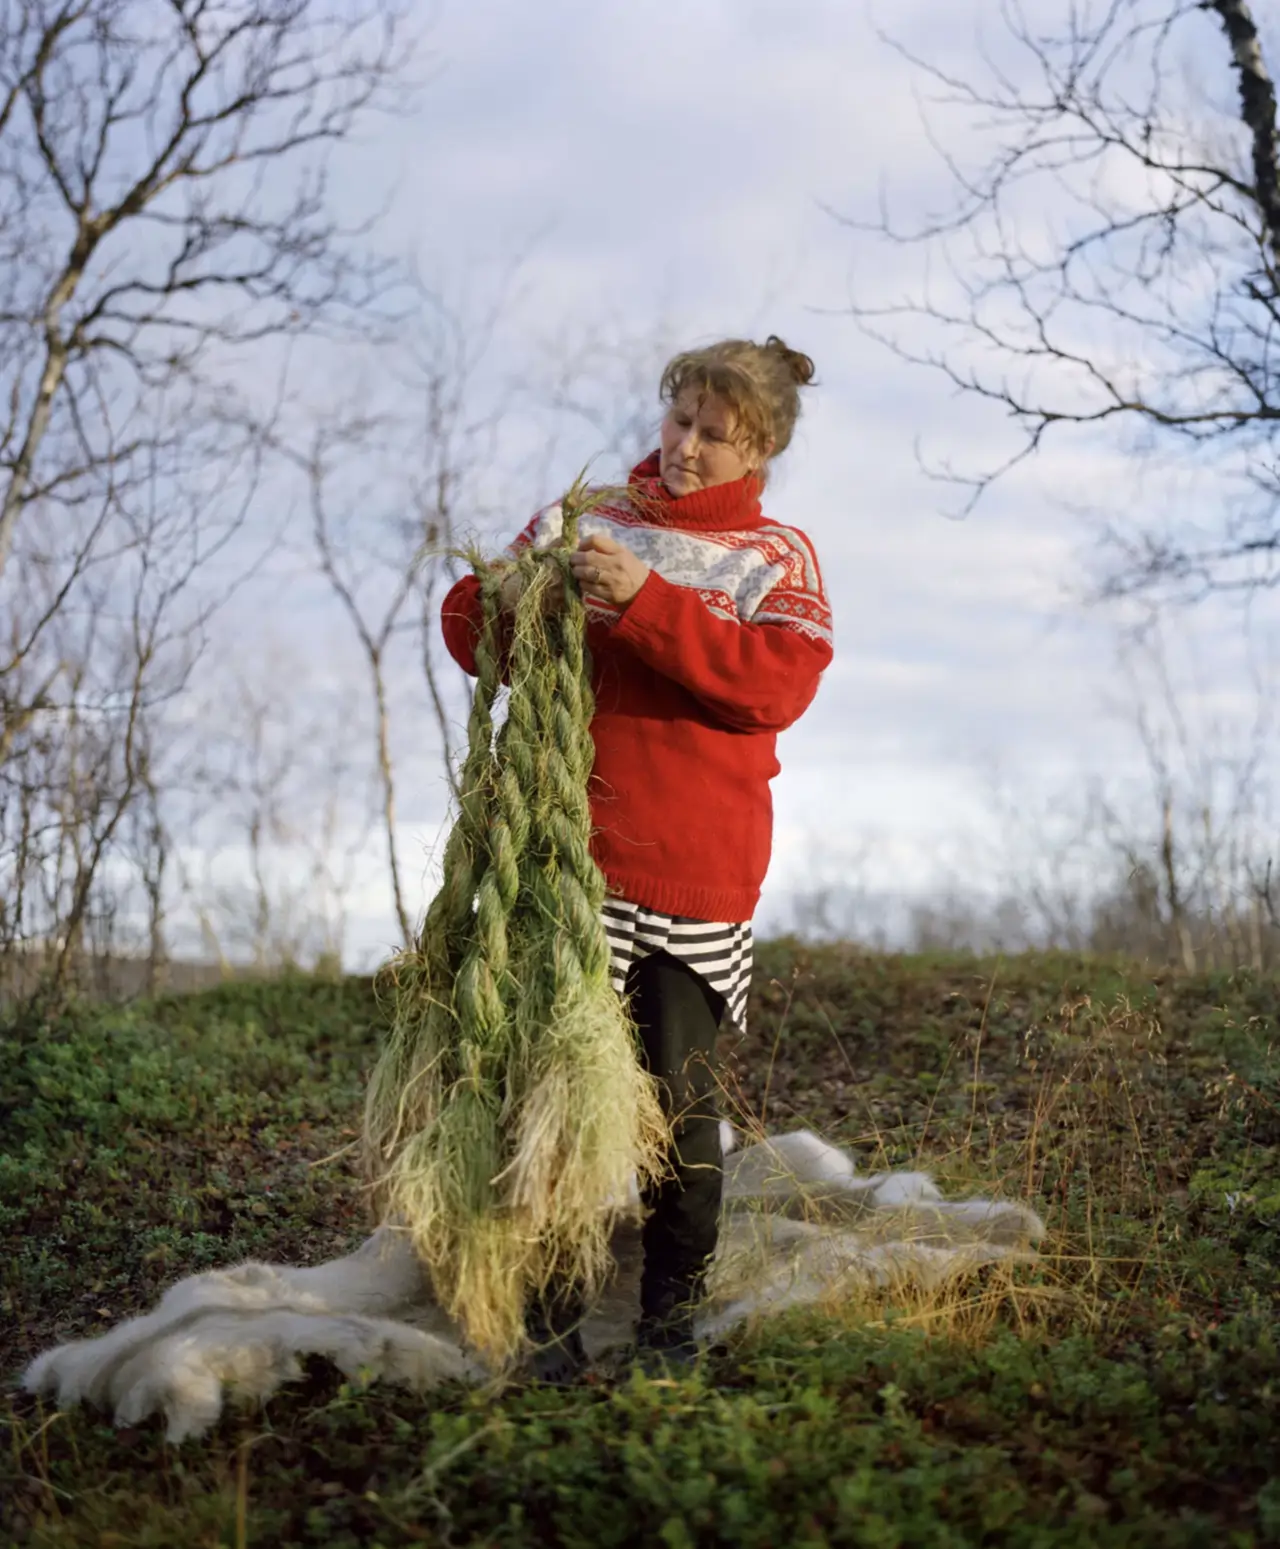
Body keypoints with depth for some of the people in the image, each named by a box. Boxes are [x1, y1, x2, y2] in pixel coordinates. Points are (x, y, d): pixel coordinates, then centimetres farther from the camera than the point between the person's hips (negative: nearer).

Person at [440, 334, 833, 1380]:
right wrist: (506, 605, -11)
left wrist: (646, 605, -19)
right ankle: (549, 1313, 11)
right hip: (565, 860, 1)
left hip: (699, 875, -1)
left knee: (684, 1104, 0)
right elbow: (467, 627, 14)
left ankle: (672, 1315, 17)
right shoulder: (580, 521, 15)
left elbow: (777, 683, -8)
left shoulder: (778, 558, 10)